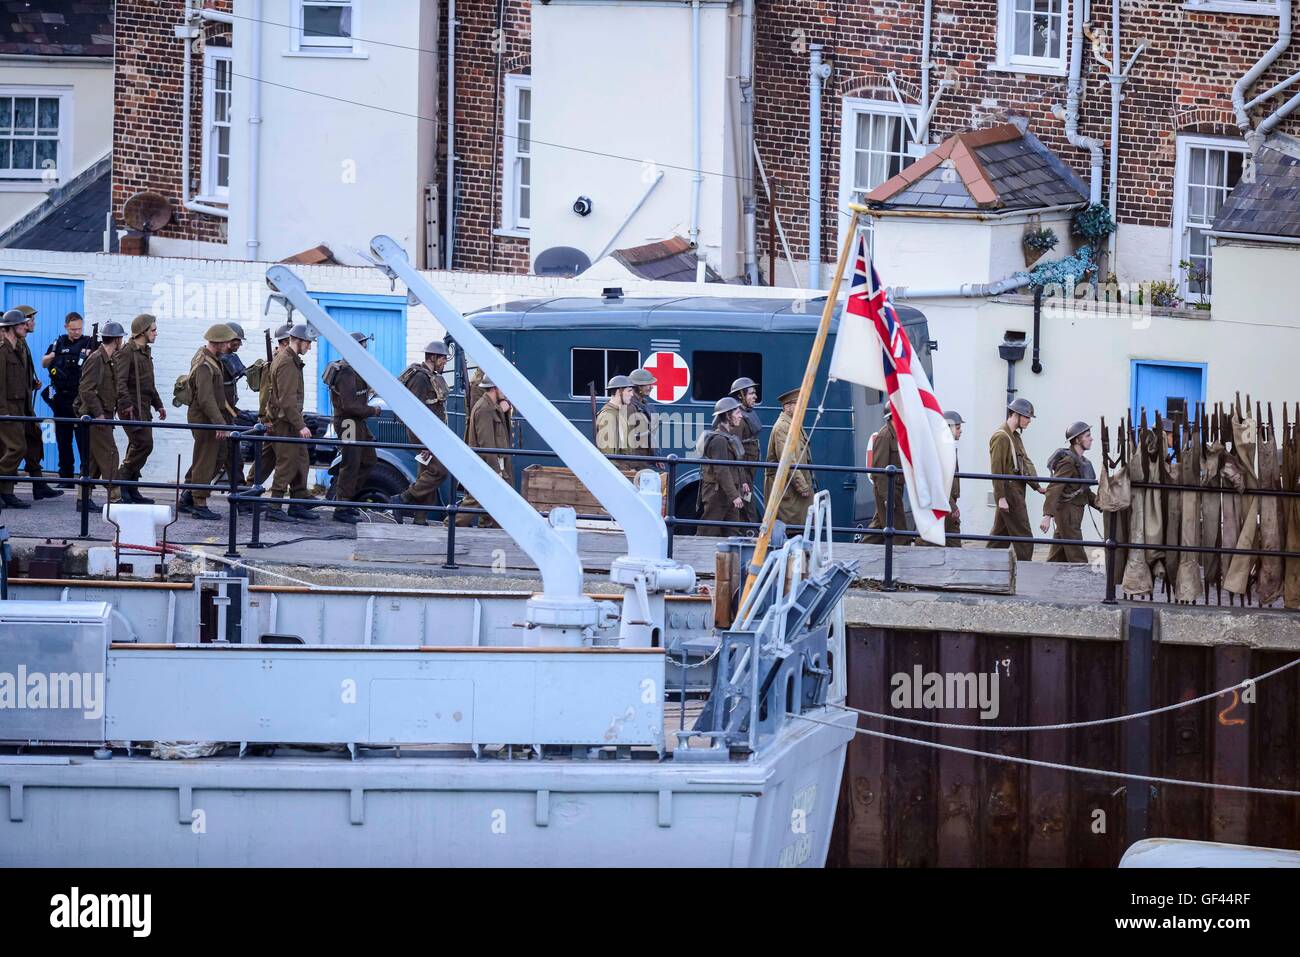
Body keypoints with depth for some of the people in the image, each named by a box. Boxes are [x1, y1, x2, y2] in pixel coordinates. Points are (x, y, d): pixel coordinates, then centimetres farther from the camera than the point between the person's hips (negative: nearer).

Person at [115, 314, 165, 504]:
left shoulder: (146, 352, 20)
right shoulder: (127, 352, -11)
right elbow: (120, 381, -20)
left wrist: (158, 404, 26)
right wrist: (126, 404, -27)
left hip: (144, 408, 10)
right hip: (132, 408, -10)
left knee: (137, 446, 9)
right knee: (144, 443, -16)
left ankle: (131, 490, 12)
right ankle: (122, 479, -8)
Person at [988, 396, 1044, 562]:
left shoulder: (1016, 436, 18)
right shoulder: (1001, 437, -13)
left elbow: (1025, 463, 19)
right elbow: (996, 470, -18)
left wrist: (1037, 486, 10)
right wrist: (1001, 497, -21)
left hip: (1017, 491, 10)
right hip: (1009, 492, -10)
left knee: (1000, 534, 12)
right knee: (1024, 536, -8)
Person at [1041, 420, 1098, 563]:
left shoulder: (1081, 461, 15)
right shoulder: (1068, 461, -15)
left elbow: (1085, 491, 24)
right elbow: (1054, 489, -23)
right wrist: (1047, 515, -30)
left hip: (1075, 512, 10)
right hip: (1067, 510, -10)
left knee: (1059, 556, 12)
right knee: (1077, 557, -7)